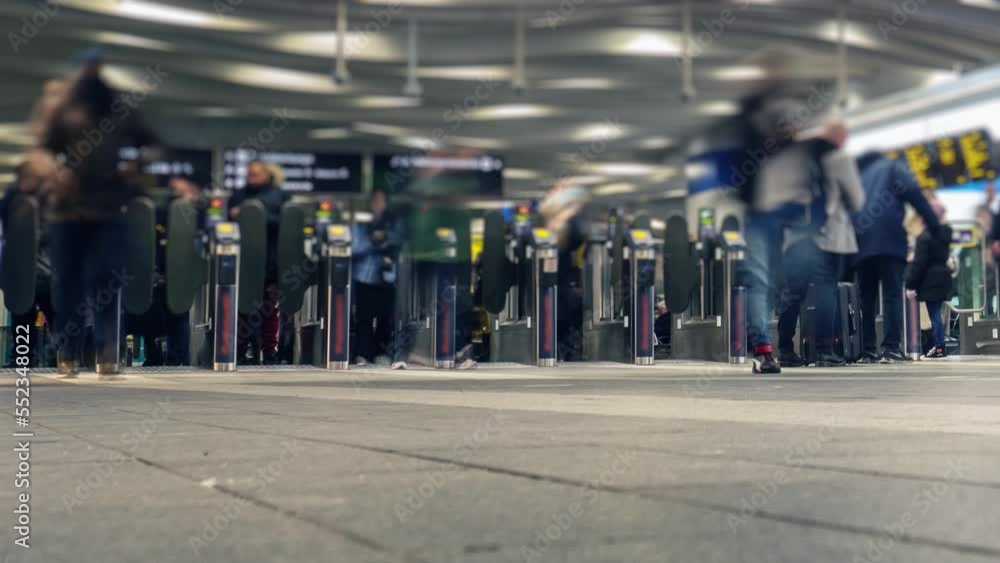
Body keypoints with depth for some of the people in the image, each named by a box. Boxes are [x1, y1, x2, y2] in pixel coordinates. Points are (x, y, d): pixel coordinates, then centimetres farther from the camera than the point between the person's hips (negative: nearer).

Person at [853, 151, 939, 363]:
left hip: (860, 243, 5)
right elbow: (913, 194, 0)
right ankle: (890, 348, -17)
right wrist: (935, 225, -1)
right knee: (892, 295, -6)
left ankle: (868, 350, 5)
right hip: (889, 239, -5)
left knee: (866, 298, 9)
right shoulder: (892, 167, 16)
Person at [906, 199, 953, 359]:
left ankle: (939, 347, -2)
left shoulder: (926, 236, -17)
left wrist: (911, 285, -14)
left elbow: (919, 263, -18)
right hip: (943, 278, 8)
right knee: (936, 314, 14)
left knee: (934, 315, -4)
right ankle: (939, 346, 18)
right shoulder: (945, 233, 9)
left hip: (930, 280, -8)